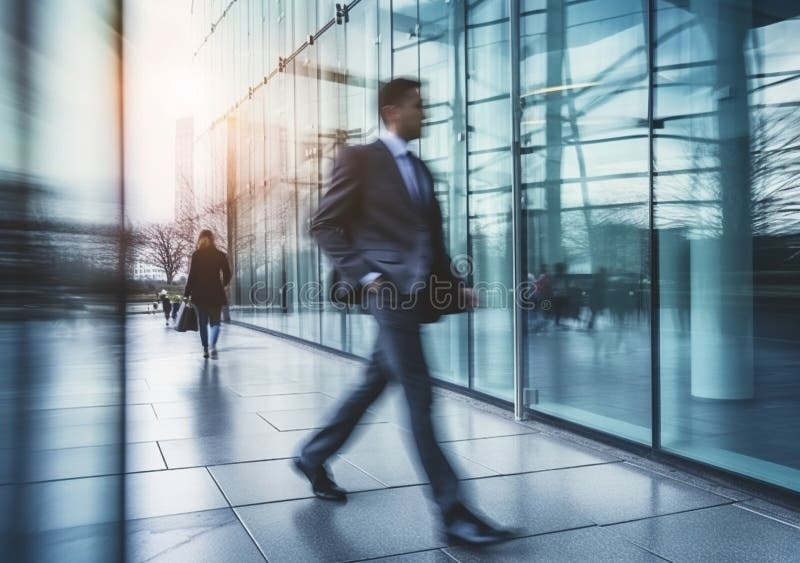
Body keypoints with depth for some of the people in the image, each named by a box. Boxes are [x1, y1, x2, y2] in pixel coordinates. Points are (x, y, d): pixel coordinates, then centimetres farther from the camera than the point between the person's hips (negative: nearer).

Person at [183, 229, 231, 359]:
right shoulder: (220, 255, 1)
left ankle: (205, 349, 17)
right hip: (216, 293, 0)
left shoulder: (196, 255, -3)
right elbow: (227, 275, 4)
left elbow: (191, 276, -6)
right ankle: (212, 345, -20)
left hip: (199, 294, 0)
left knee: (202, 322, 14)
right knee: (215, 322, 5)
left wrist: (186, 294, -2)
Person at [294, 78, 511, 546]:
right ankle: (453, 510, -3)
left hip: (417, 292, 8)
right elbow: (325, 226, -5)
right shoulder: (360, 159, -2)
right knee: (419, 395, -8)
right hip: (388, 288, -8)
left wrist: (455, 283, 11)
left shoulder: (421, 170, 21)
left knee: (374, 384, 15)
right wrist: (363, 275, -14)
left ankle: (313, 458, 33)